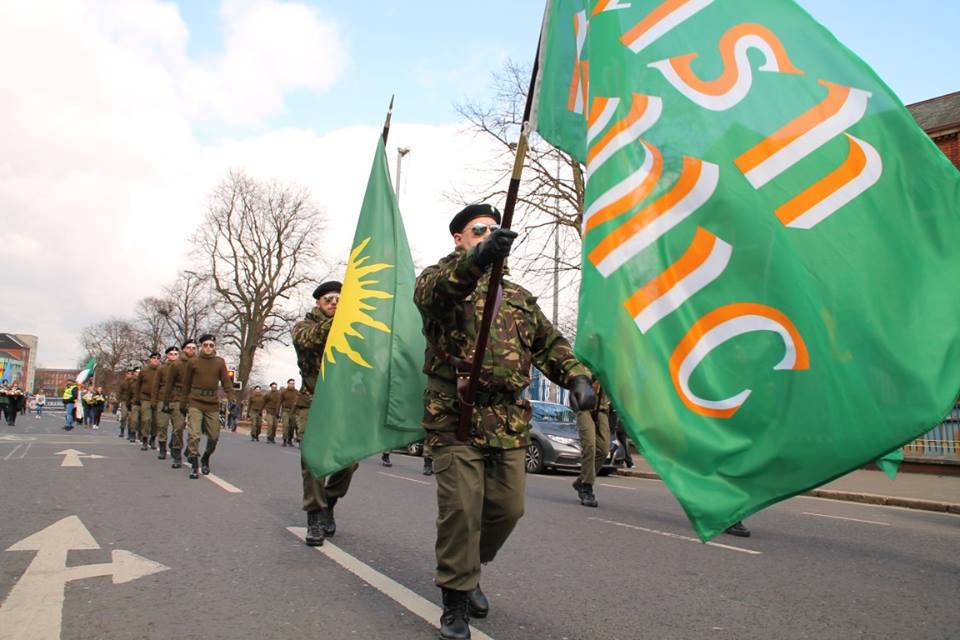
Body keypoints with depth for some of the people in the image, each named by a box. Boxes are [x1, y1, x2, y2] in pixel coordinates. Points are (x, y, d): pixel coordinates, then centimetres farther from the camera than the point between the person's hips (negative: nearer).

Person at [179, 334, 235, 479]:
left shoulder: (220, 362, 5)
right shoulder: (193, 362, 3)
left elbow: (226, 381, -2)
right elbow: (186, 384, 9)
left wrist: (232, 398, -15)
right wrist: (183, 404, 10)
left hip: (212, 404, 2)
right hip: (195, 403, -2)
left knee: (214, 437, 7)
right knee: (194, 434, -11)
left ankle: (205, 458, 32)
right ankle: (194, 466, -2)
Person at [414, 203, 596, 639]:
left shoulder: (518, 297, 22)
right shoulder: (442, 278, 3)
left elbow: (549, 343, 18)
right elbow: (432, 291, -23)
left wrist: (576, 376, -3)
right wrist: (475, 259, -43)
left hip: (509, 421, 6)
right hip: (455, 417, -5)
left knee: (508, 508, 9)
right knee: (461, 510, -5)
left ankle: (467, 572, 35)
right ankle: (456, 601, 14)